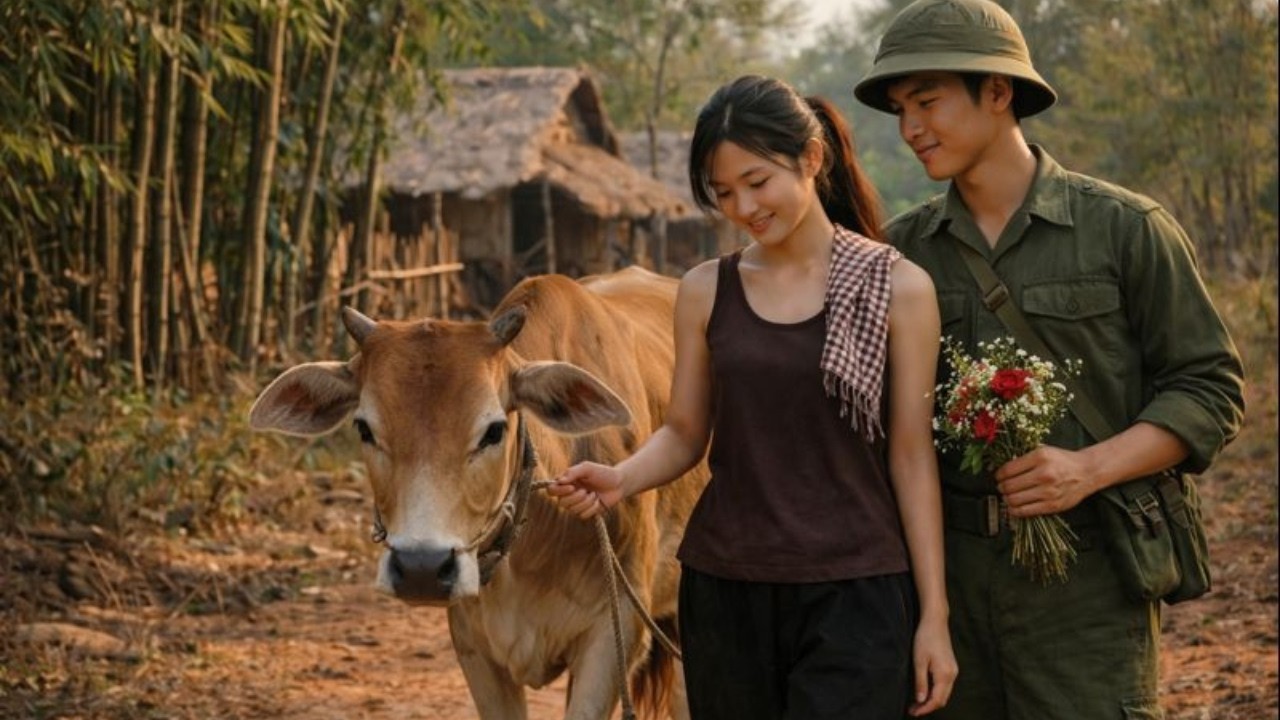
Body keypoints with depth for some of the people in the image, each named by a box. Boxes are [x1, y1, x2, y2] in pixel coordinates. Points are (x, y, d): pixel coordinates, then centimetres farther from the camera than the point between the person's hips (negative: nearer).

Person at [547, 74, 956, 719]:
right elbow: (685, 432, 9)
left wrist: (934, 614, -2)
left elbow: (912, 455, -1)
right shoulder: (705, 291, 6)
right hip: (724, 592, 3)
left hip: (857, 596, -3)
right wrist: (621, 479, -13)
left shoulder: (898, 289, -2)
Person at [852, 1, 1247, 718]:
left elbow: (1211, 387, -2)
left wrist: (1089, 469, -16)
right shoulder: (903, 248, 8)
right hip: (946, 573, 4)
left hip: (1086, 578, -3)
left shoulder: (1126, 228, -2)